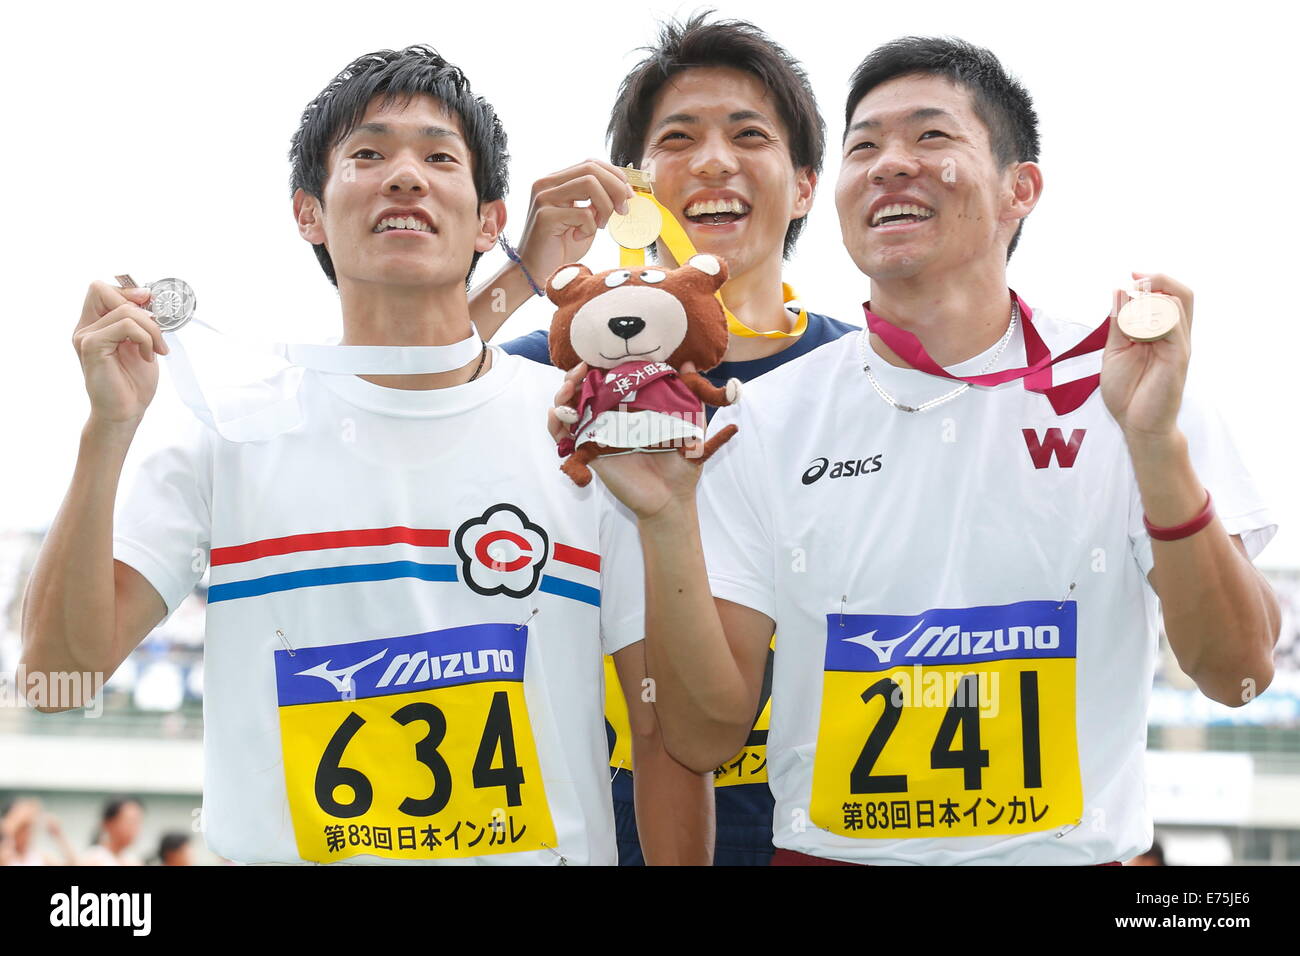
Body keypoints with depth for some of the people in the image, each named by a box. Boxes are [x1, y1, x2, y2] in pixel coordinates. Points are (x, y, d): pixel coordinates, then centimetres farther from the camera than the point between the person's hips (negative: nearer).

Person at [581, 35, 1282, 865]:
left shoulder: (1114, 383, -6)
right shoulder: (769, 422, -5)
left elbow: (1238, 675, -11)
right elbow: (706, 735, -7)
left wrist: (1158, 446, -24)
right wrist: (666, 521, -21)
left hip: (1074, 852, 0)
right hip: (828, 851, 0)